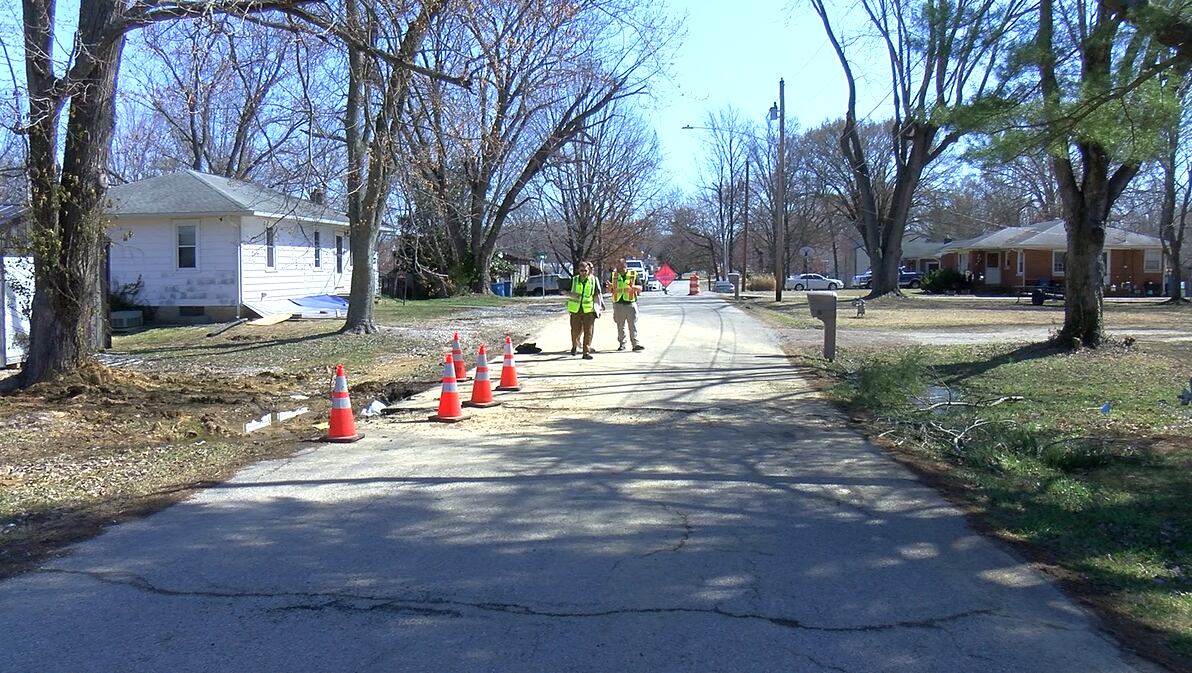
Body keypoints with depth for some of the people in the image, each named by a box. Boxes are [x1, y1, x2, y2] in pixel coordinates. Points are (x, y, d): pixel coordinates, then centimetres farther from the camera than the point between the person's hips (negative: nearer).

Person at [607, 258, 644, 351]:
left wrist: (633, 287, -21)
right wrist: (610, 287, -11)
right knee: (620, 327, 8)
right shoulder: (614, 275, 10)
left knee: (633, 326, -4)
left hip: (631, 304, -2)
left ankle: (635, 344, -3)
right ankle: (622, 344, 15)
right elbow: (610, 291, 13)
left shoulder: (633, 274, 3)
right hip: (618, 304, 2)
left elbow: (640, 288, -1)